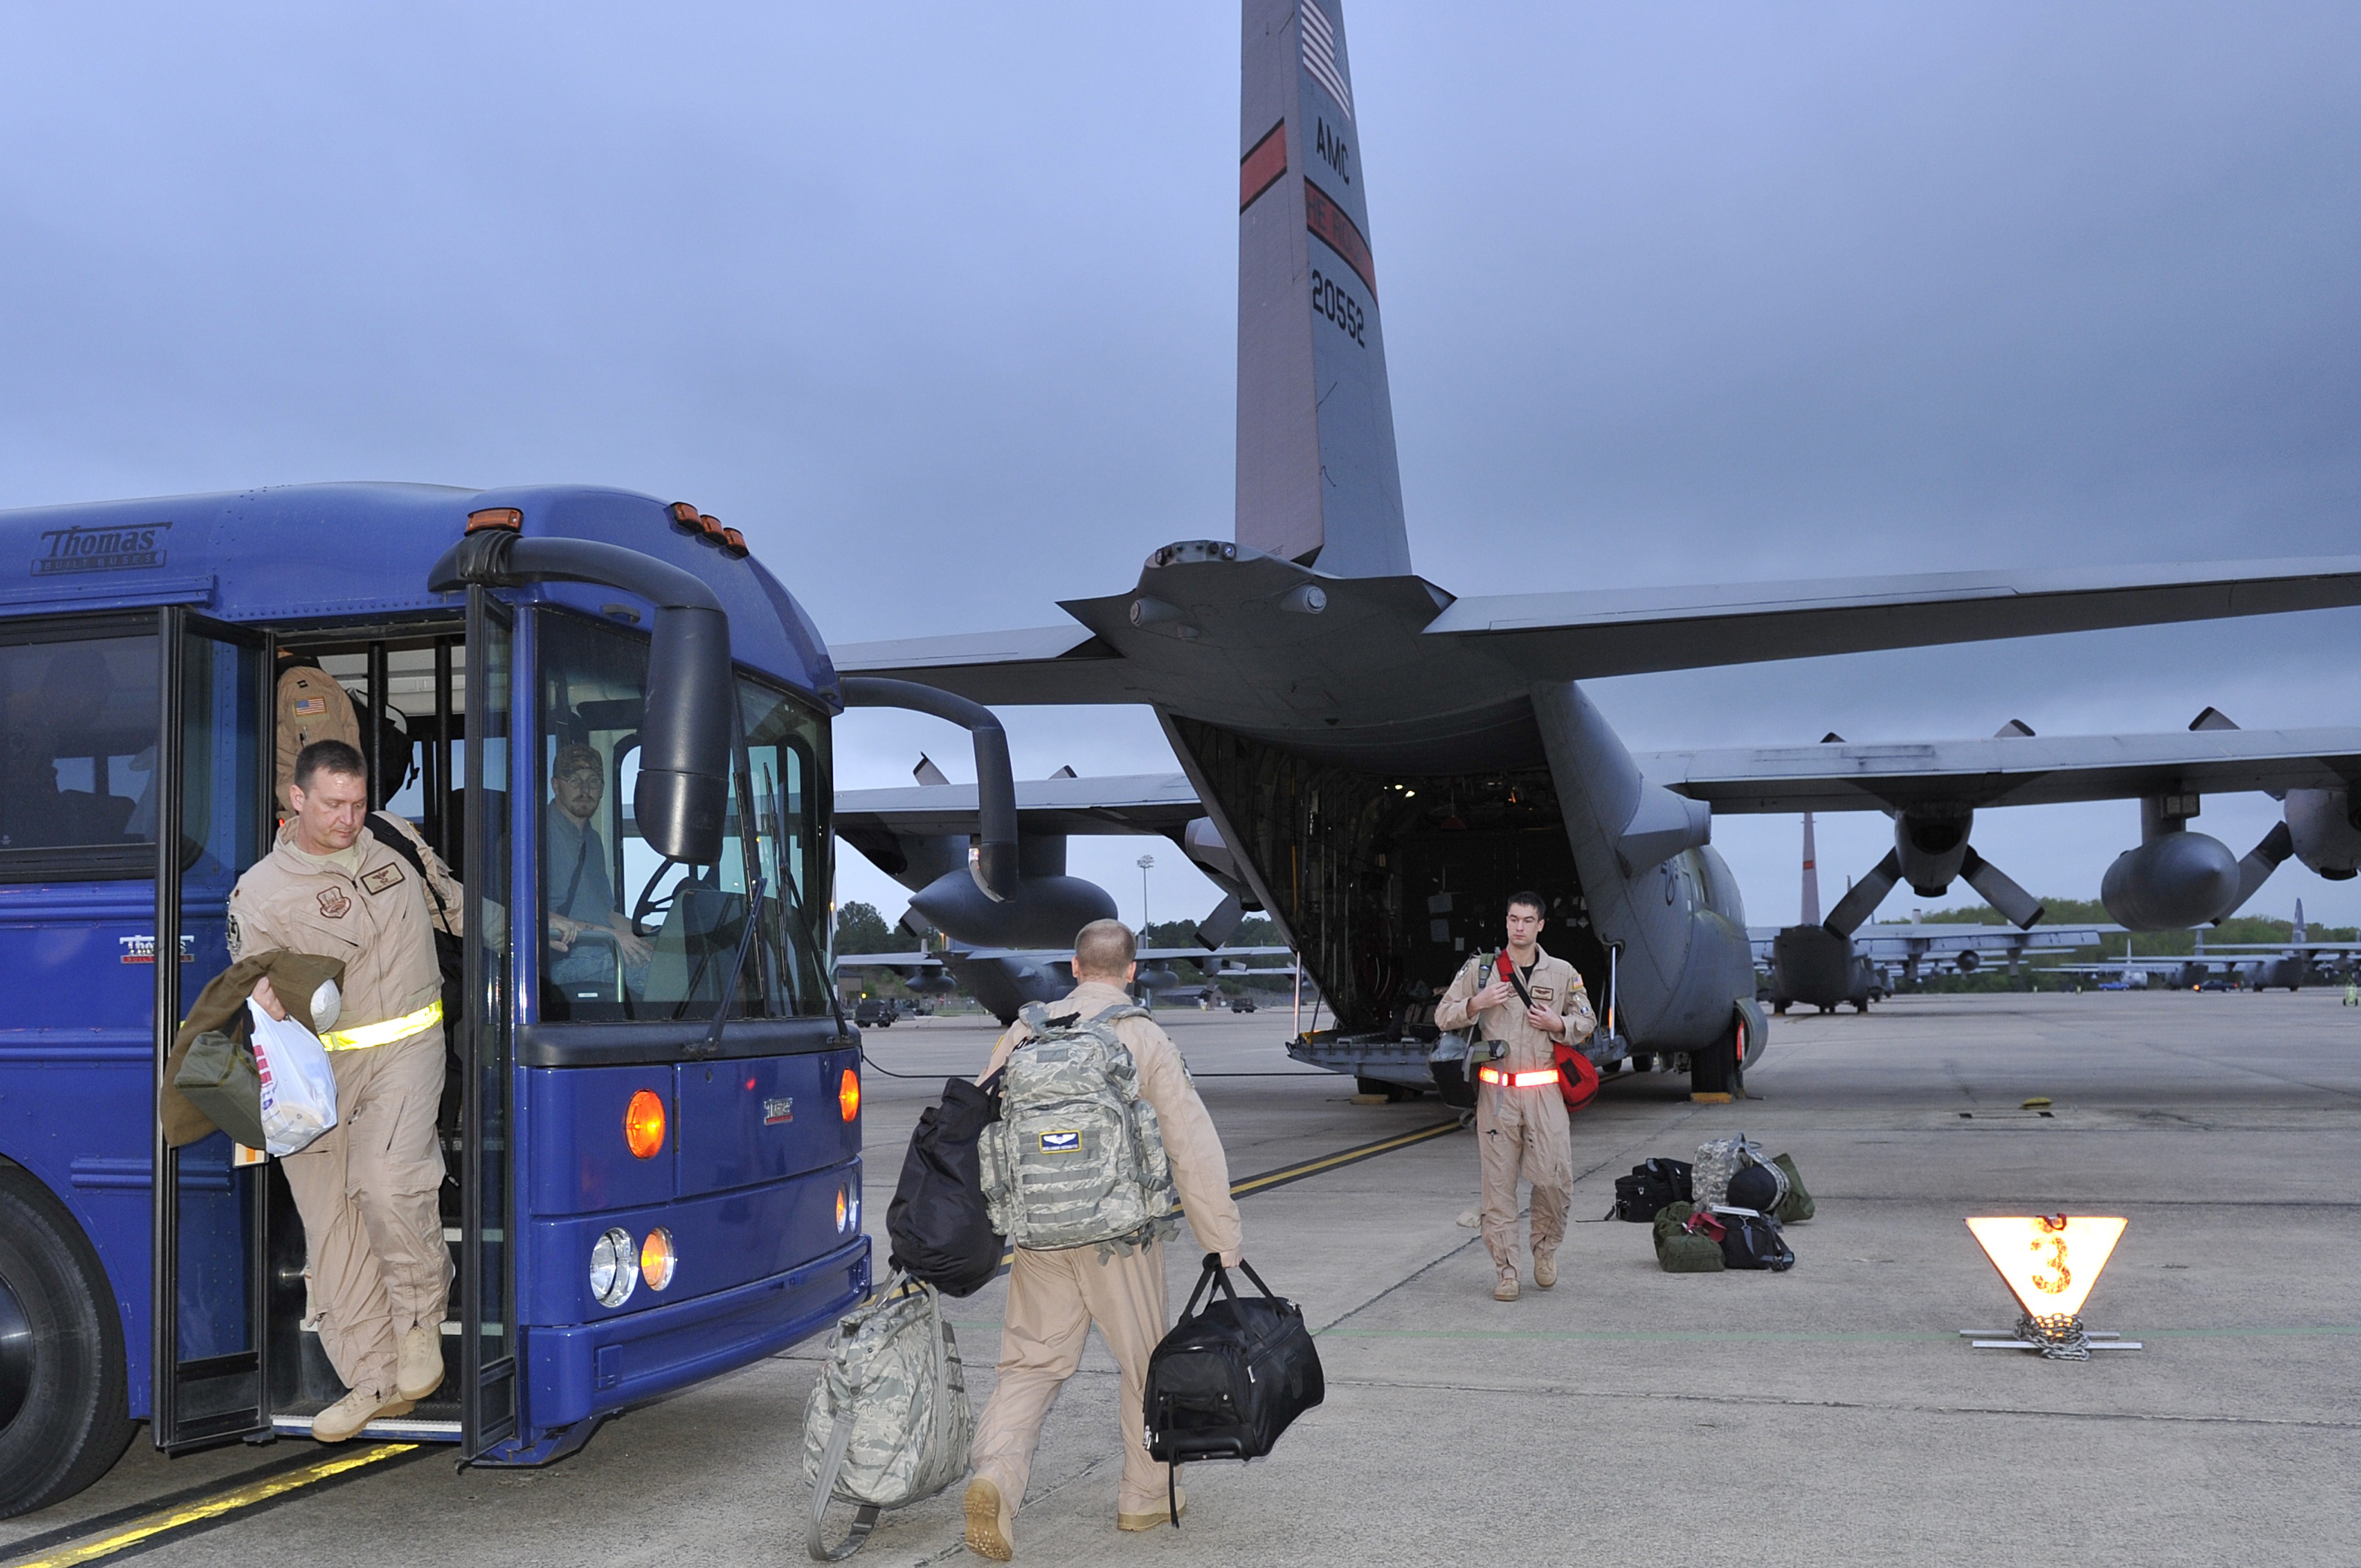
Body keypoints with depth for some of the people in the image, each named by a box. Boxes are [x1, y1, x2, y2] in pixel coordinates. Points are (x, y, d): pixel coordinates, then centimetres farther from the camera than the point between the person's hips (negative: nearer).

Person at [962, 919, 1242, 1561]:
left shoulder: (1024, 1033, 5)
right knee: (1146, 1363, 14)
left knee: (1032, 1361, 10)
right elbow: (1193, 1148, -6)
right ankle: (1145, 1496, 25)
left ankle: (996, 1473, -12)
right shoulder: (1145, 1039, -5)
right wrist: (1223, 1242, -1)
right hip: (1118, 1235, -3)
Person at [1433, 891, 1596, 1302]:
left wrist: (1559, 1025, -3)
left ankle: (1545, 1246, 21)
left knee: (1555, 1178, -6)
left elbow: (1587, 1021, 18)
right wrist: (1476, 1004, -10)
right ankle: (1506, 1269, 7)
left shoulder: (1562, 973, 9)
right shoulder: (1480, 969, 7)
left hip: (1545, 1090, 0)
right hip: (1496, 1093, 0)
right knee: (1498, 1182, 0)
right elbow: (1443, 1016, 8)